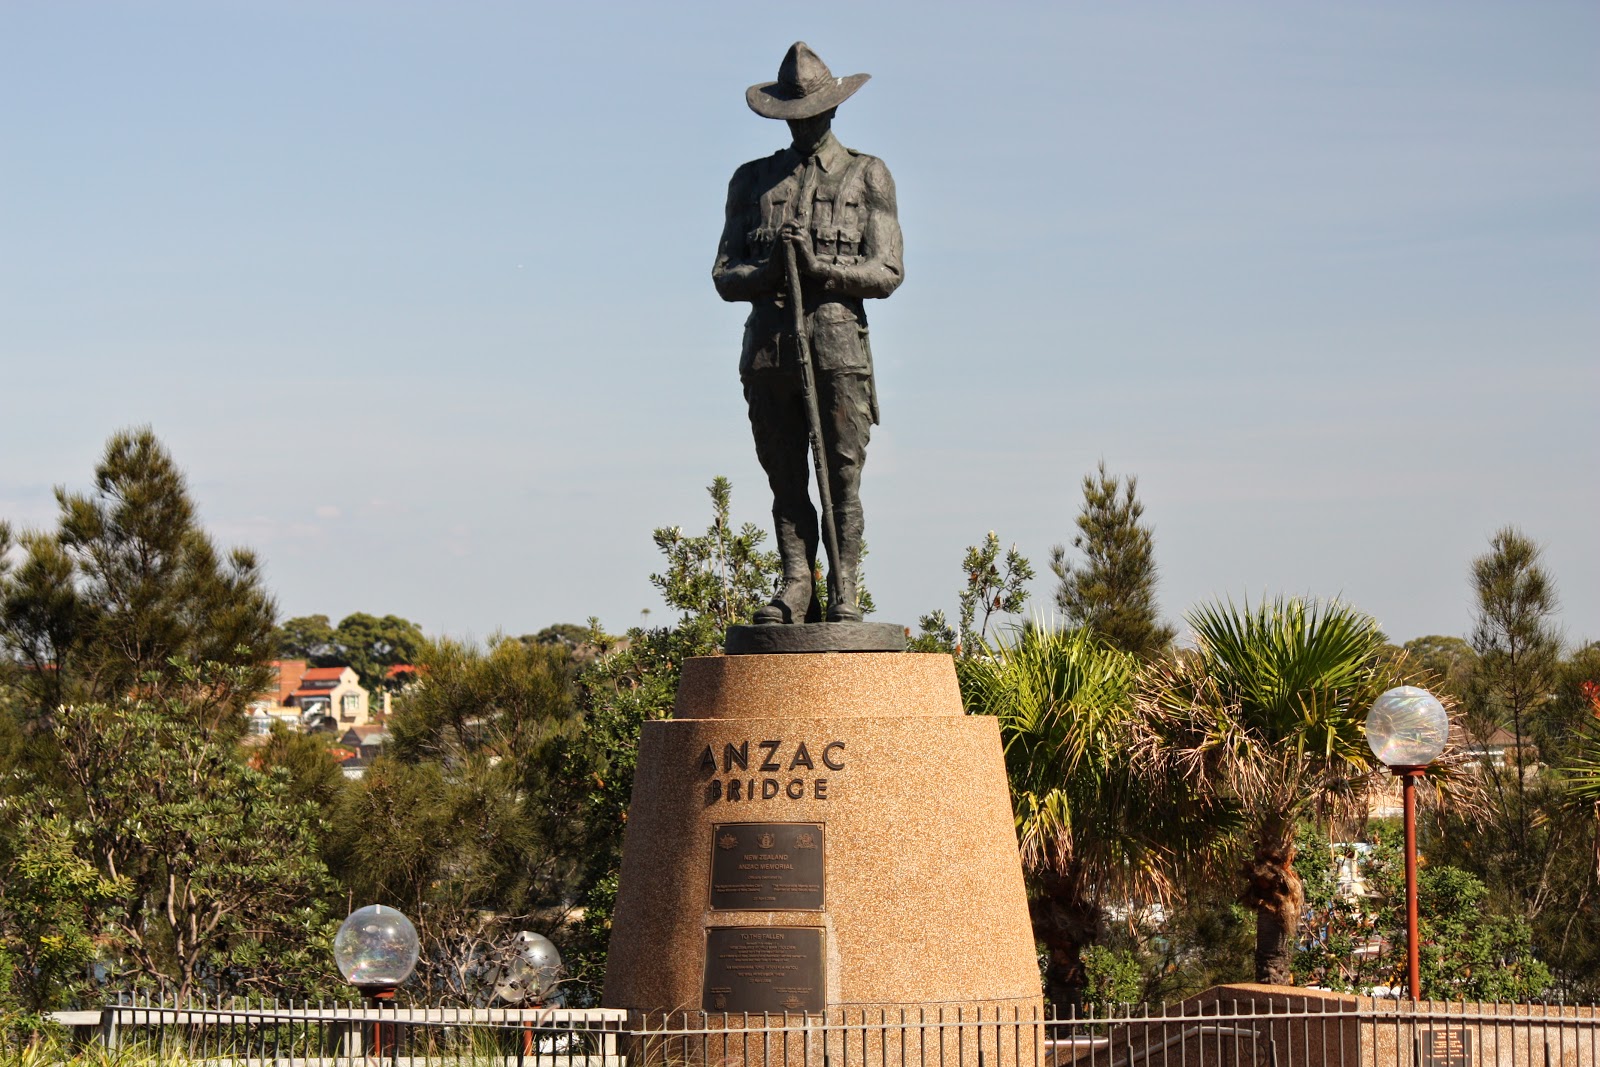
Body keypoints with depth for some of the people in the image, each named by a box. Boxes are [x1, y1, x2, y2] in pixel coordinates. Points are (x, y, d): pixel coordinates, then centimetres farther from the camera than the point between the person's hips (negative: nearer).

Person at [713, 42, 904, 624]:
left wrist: (818, 267, -13)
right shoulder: (752, 180, 19)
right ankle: (796, 587, 4)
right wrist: (767, 271, -9)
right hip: (767, 342, 3)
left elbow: (887, 274, 3)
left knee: (842, 477, -6)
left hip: (837, 342, -3)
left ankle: (844, 594, -5)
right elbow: (724, 276, 14)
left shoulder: (867, 176, 11)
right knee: (785, 480, 2)